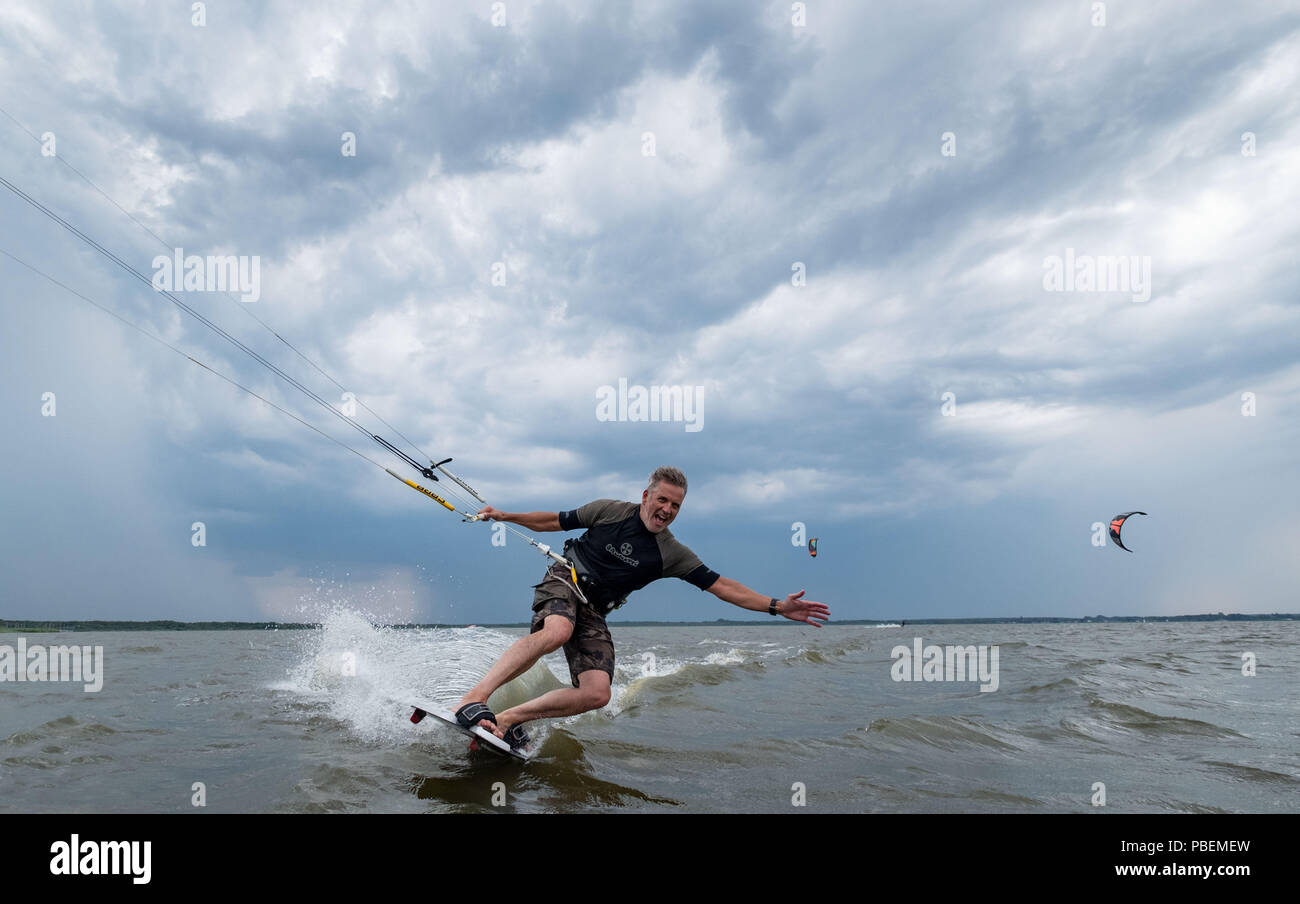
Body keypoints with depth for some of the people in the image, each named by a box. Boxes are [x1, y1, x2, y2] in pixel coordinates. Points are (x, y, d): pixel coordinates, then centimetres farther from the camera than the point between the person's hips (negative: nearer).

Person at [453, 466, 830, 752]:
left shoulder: (672, 554, 2)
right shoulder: (610, 510, -2)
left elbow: (722, 586, -2)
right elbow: (557, 521, 11)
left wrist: (777, 606, -10)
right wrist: (505, 516, 11)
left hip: (594, 613, 4)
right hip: (564, 582, -3)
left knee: (596, 694, -17)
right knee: (557, 632, -39)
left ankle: (508, 718, -8)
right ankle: (474, 698, -43)